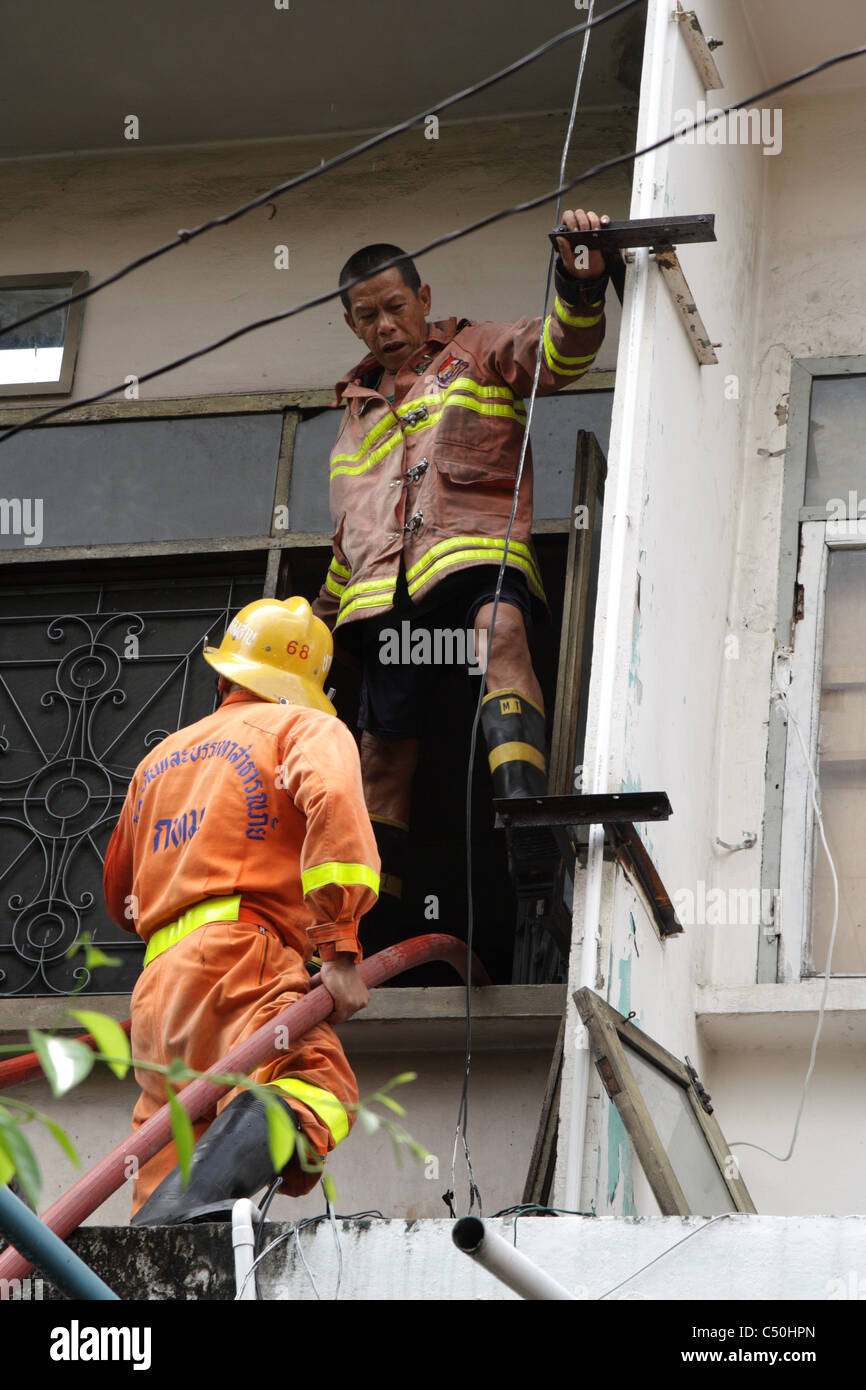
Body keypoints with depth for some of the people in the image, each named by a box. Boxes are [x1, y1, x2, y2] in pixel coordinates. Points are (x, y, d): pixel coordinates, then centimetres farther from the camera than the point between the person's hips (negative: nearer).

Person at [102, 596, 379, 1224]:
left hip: (156, 986, 7)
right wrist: (341, 951, -17)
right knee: (320, 1089, -27)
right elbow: (332, 801, -11)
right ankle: (217, 1173, -53)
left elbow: (120, 893, 40)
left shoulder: (161, 757, 33)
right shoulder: (308, 726, 12)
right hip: (239, 953, -7)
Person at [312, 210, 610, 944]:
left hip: (474, 549, -5)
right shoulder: (359, 410, 33)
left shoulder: (476, 351, 18)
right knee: (386, 752, 1)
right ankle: (370, 931, 6)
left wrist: (579, 281, -21)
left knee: (499, 629, -39)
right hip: (386, 593, 5)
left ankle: (525, 810, -58)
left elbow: (562, 350, -1)